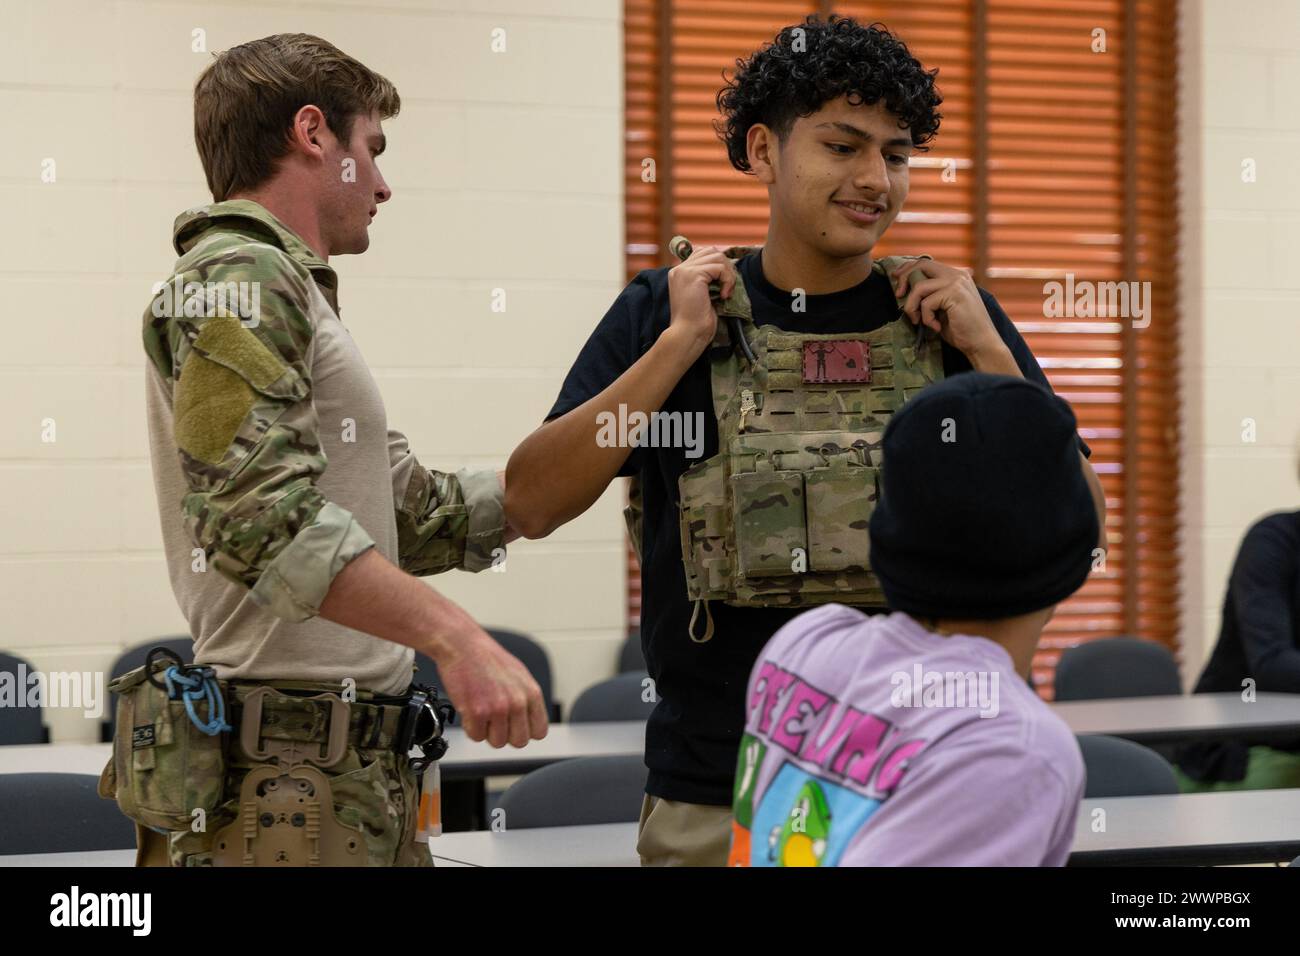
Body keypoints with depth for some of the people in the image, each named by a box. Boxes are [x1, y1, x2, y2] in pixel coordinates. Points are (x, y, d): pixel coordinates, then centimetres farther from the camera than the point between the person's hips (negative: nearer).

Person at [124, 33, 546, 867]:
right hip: (286, 775, -10)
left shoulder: (291, 294, 21)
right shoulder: (238, 278, -10)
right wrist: (454, 636, -29)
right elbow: (261, 517, -25)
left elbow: (420, 517, 20)